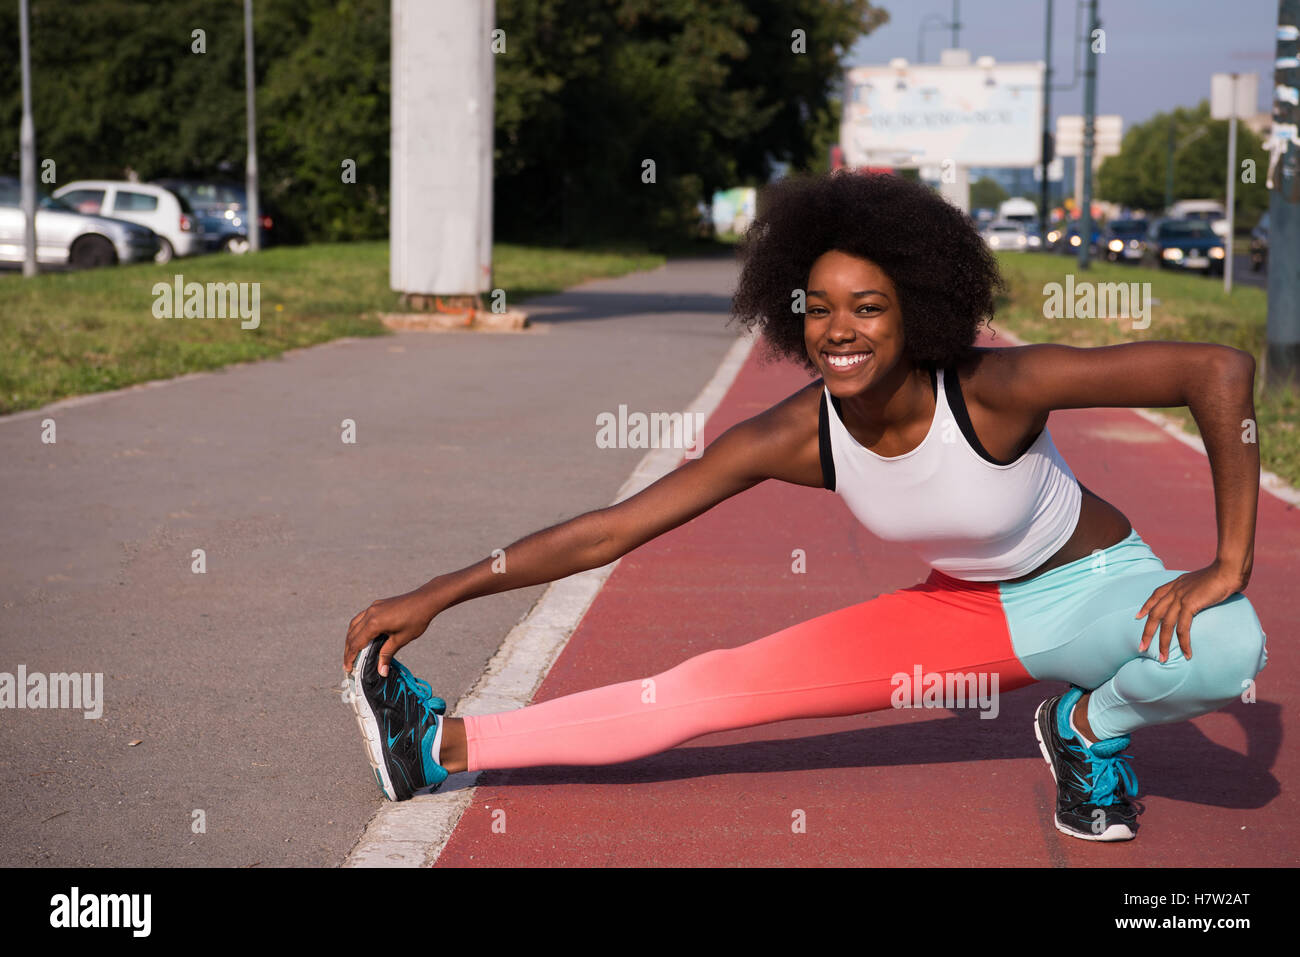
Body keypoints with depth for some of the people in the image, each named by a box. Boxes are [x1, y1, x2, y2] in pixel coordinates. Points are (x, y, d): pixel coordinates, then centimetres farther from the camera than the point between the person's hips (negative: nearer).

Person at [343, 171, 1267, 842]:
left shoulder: (997, 389, -33)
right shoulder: (796, 436, -21)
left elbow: (1221, 369, -31)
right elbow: (613, 528, -17)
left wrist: (1229, 567, -31)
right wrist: (436, 596, -18)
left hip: (1103, 591, -2)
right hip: (971, 613, 3)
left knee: (1227, 650, -37)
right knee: (716, 685, -7)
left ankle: (1091, 725, -3)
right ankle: (447, 746, 2)